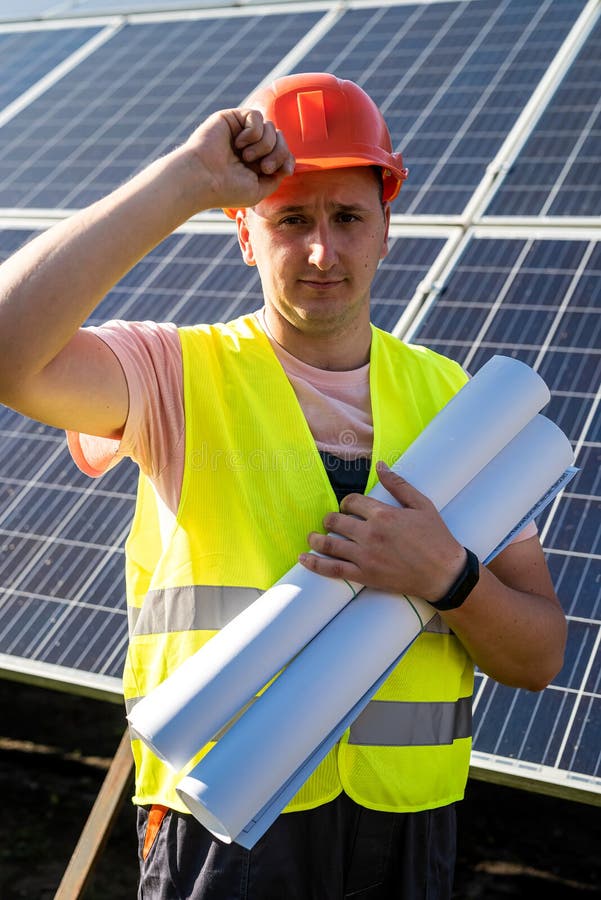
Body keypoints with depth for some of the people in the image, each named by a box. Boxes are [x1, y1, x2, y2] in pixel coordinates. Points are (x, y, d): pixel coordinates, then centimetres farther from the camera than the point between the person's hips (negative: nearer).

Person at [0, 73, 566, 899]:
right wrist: (185, 180, -25)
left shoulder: (449, 397, 1)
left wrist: (447, 576, -19)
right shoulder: (181, 375, -8)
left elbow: (539, 661, 2)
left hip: (406, 828, 4)